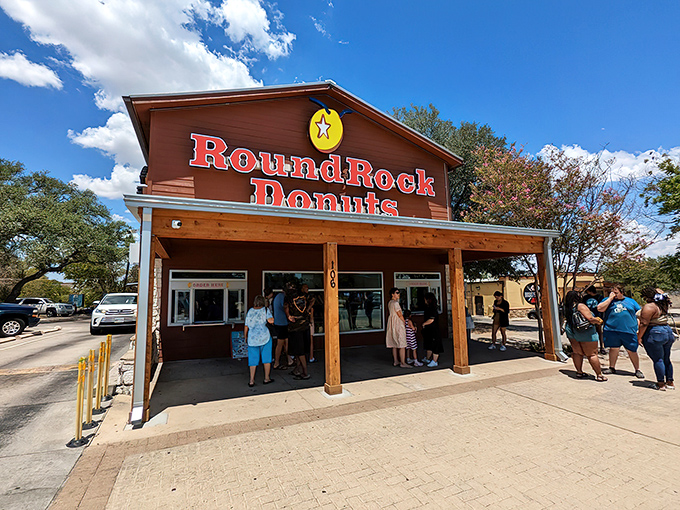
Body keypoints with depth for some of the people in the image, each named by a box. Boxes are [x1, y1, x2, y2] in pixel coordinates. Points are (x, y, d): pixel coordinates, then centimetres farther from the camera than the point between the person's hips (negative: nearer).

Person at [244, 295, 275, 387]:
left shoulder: (250, 311, 5)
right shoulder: (265, 310, -3)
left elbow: (246, 326, 7)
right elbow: (271, 320, -17)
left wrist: (245, 336, 20)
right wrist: (271, 318, 5)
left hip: (252, 338, 3)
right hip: (264, 337, -2)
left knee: (253, 359, 10)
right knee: (267, 358, 10)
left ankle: (251, 380, 10)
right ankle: (267, 378, 17)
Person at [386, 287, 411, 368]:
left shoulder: (389, 303, 12)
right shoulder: (395, 303, -16)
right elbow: (400, 315, -13)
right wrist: (405, 323, -3)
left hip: (391, 322, 10)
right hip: (397, 323, -10)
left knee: (394, 344, 13)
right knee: (402, 344, -6)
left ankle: (396, 361, 19)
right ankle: (403, 363, -4)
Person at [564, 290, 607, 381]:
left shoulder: (567, 308, 7)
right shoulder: (580, 306, -14)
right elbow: (590, 318, -21)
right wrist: (598, 321, 0)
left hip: (571, 332, 7)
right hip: (585, 332, -7)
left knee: (577, 353, 13)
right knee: (592, 354, 2)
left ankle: (579, 372, 19)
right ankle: (599, 375, 9)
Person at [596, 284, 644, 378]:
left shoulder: (631, 301, 13)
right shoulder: (608, 300, 9)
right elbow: (599, 309, -8)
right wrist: (610, 298, -7)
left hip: (629, 331, 0)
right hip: (612, 330, 0)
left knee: (632, 351, 4)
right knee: (613, 349, 6)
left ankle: (637, 370, 20)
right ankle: (612, 368, 19)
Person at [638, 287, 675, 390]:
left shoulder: (649, 306, -16)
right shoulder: (664, 304, 6)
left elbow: (644, 324, -19)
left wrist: (639, 337, -14)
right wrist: (658, 291, 27)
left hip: (654, 335, -8)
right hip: (668, 332, 8)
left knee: (657, 360, -1)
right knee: (666, 359, 16)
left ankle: (661, 384, 4)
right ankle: (670, 382, 24)